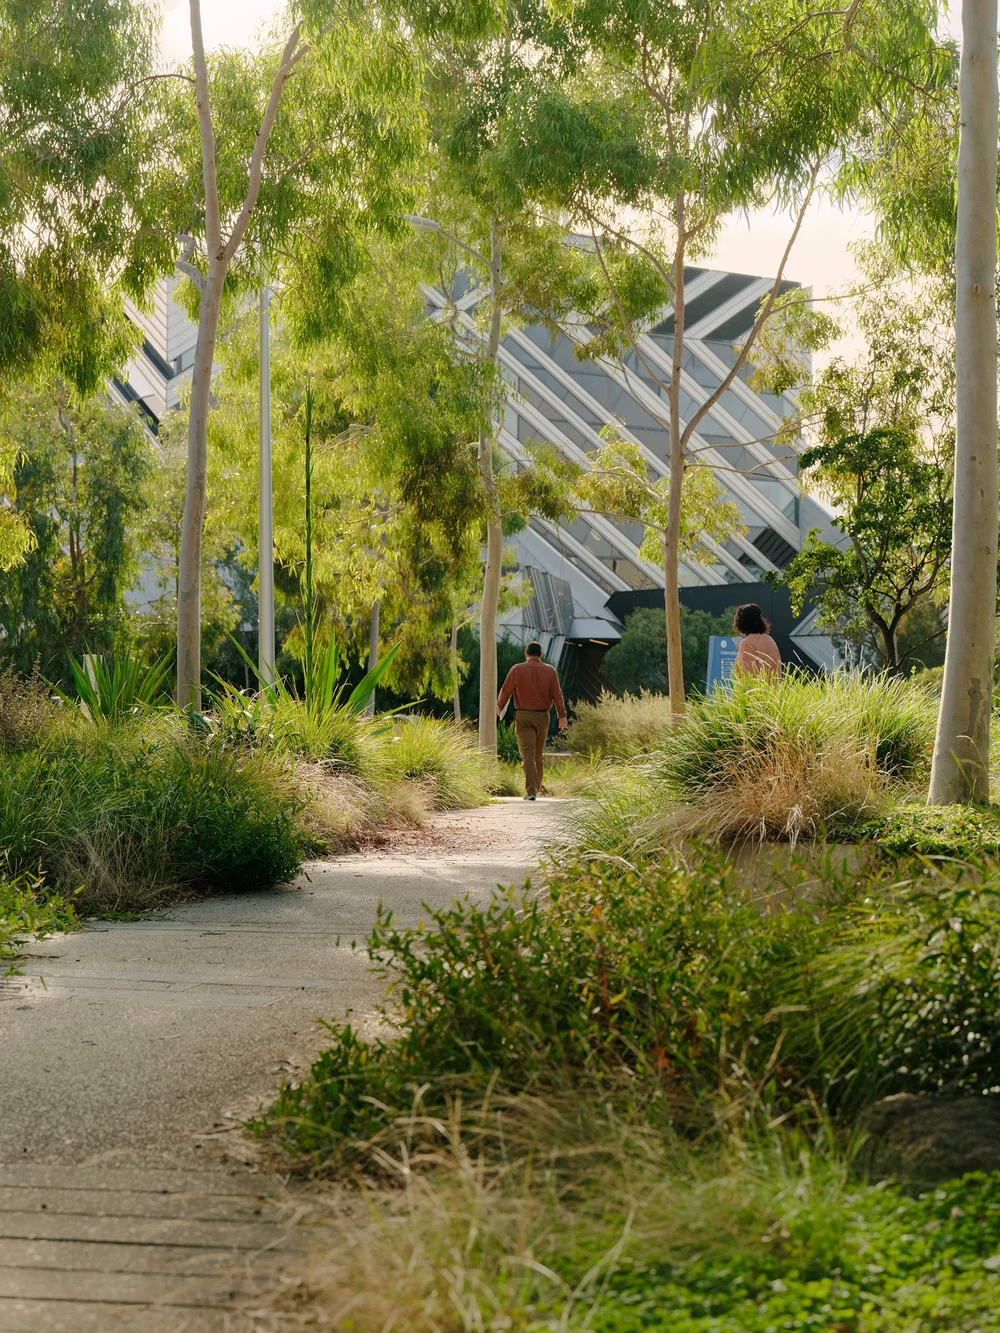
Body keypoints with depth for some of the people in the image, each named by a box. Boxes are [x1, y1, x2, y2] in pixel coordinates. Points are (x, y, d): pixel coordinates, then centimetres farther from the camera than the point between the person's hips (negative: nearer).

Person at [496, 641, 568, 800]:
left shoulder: (517, 669, -4)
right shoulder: (550, 671, 2)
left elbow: (506, 691, -1)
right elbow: (557, 695, 0)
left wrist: (499, 707, 16)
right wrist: (562, 716, 6)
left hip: (523, 716, -3)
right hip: (543, 716, 3)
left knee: (527, 754, -6)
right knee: (539, 754, 17)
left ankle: (530, 791, -16)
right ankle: (537, 787, 28)